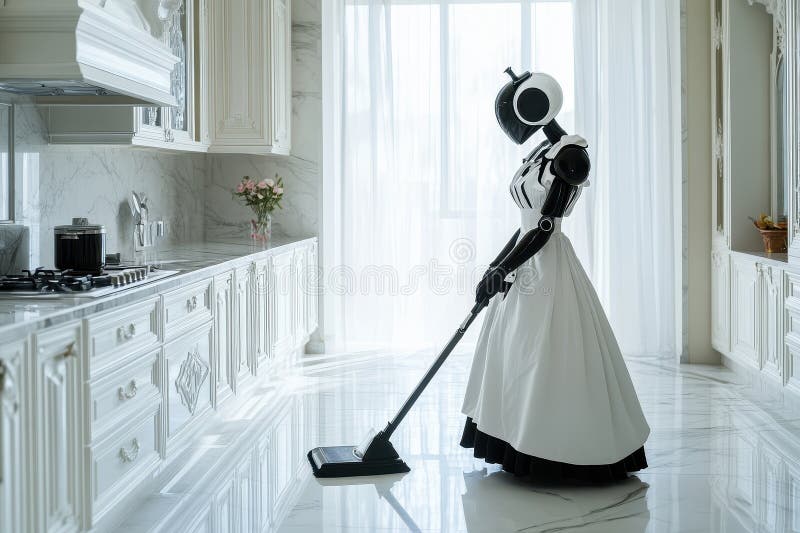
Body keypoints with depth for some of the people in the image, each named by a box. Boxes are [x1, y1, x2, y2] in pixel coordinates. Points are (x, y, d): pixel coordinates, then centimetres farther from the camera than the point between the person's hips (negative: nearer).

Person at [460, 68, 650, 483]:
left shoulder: (569, 155, -15)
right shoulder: (538, 155, 13)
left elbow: (544, 228, -18)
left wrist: (501, 270, -16)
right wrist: (495, 268, 14)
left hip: (549, 270, -9)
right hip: (524, 268, 9)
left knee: (548, 360, -4)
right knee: (516, 357, 11)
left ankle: (554, 455, 7)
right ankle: (524, 448, 19)